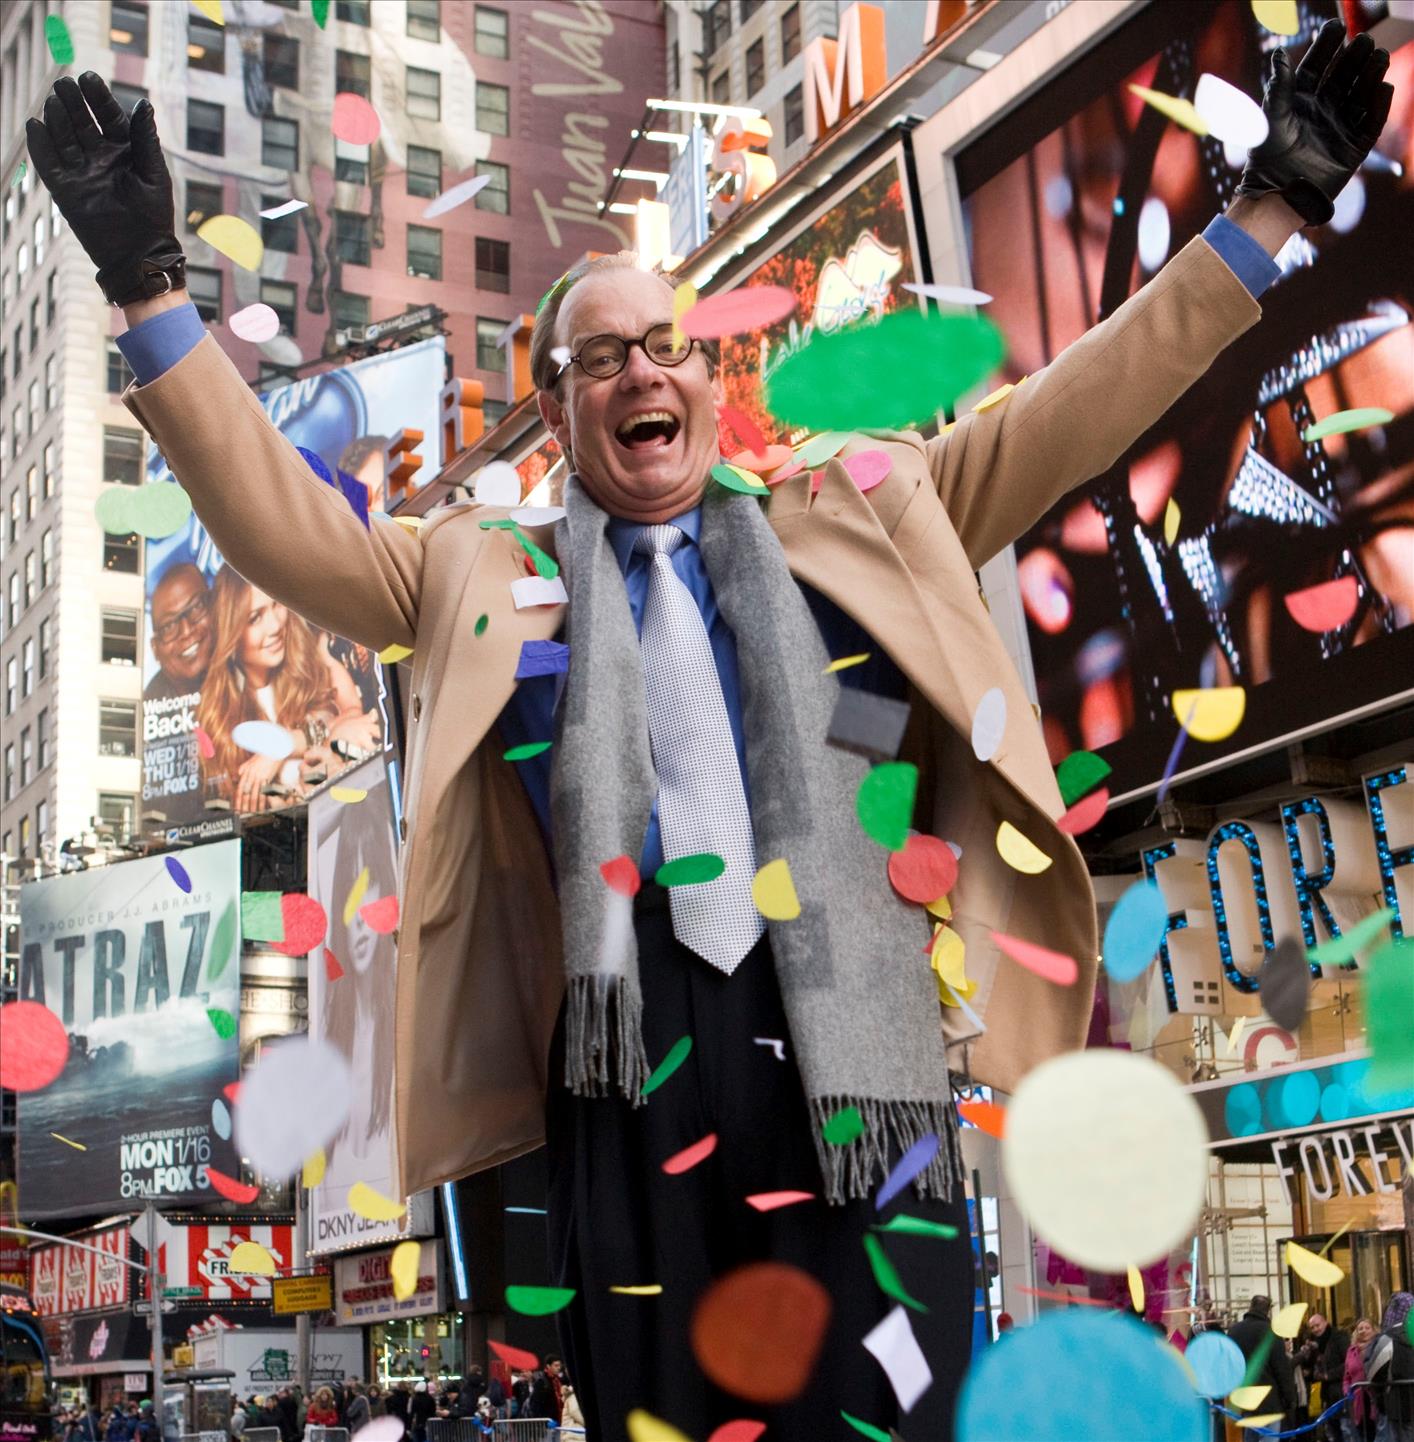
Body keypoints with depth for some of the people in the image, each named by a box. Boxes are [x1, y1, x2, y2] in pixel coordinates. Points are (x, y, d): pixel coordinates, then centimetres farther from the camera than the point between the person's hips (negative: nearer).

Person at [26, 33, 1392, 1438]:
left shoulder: (851, 523, 18)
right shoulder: (482, 575, 17)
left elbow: (1062, 421, 16)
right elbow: (279, 519, 10)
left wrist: (1267, 211, 13)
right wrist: (151, 287, 1)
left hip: (851, 1036, 0)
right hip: (630, 1051, 0)